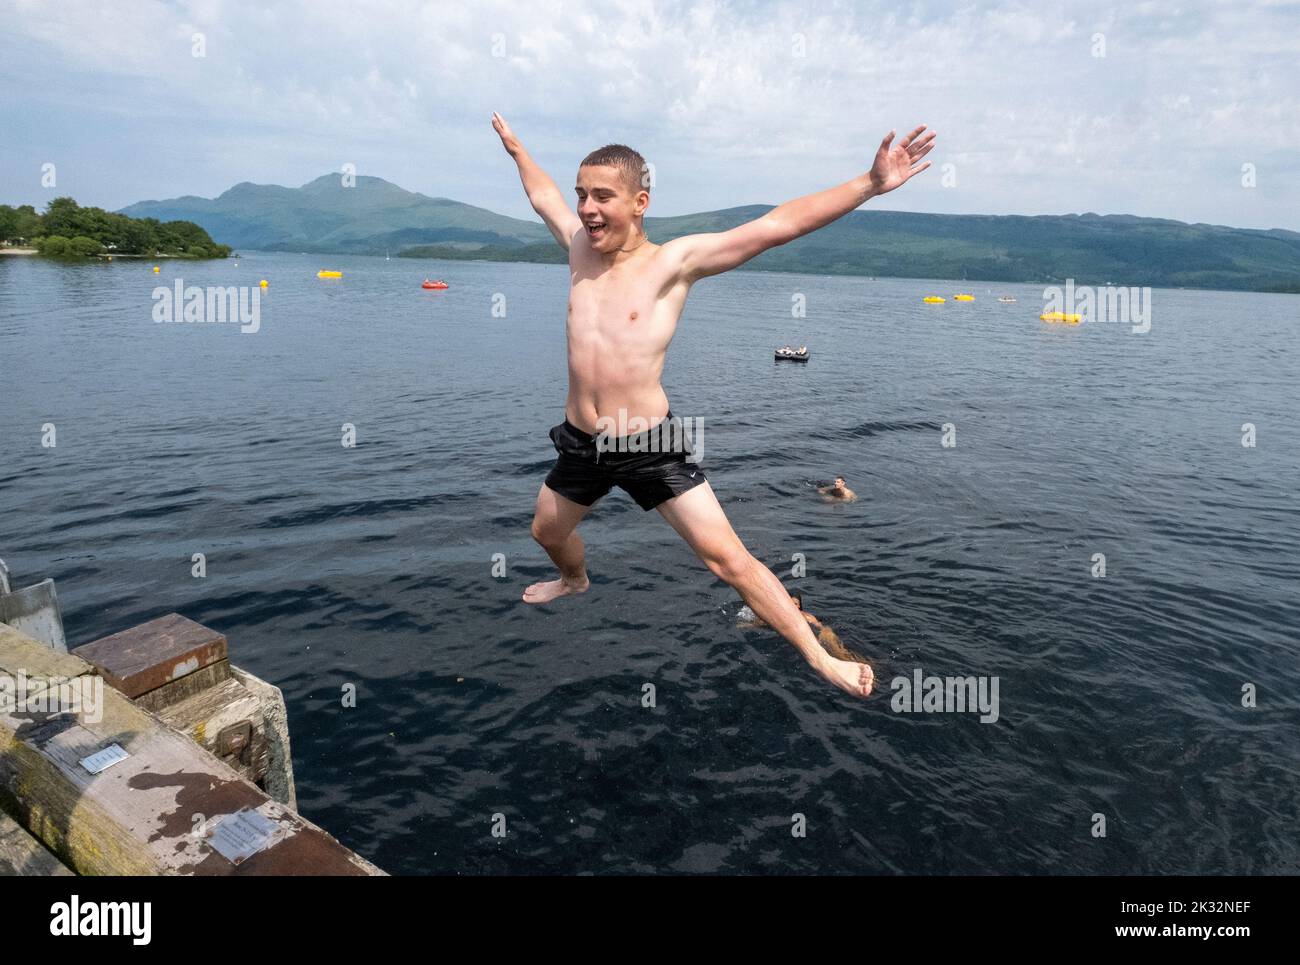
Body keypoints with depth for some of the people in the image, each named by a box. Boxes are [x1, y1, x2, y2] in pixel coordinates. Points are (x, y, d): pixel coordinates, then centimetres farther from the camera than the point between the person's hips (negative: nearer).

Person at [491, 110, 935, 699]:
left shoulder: (674, 261, -11)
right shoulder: (579, 244, 4)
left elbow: (776, 225, -17)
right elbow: (541, 195, 26)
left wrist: (871, 184, -22)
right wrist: (515, 148, 41)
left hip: (650, 446, -6)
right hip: (580, 444, 6)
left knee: (728, 558, -7)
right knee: (547, 530, 27)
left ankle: (821, 658, 5)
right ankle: (574, 581, 62)